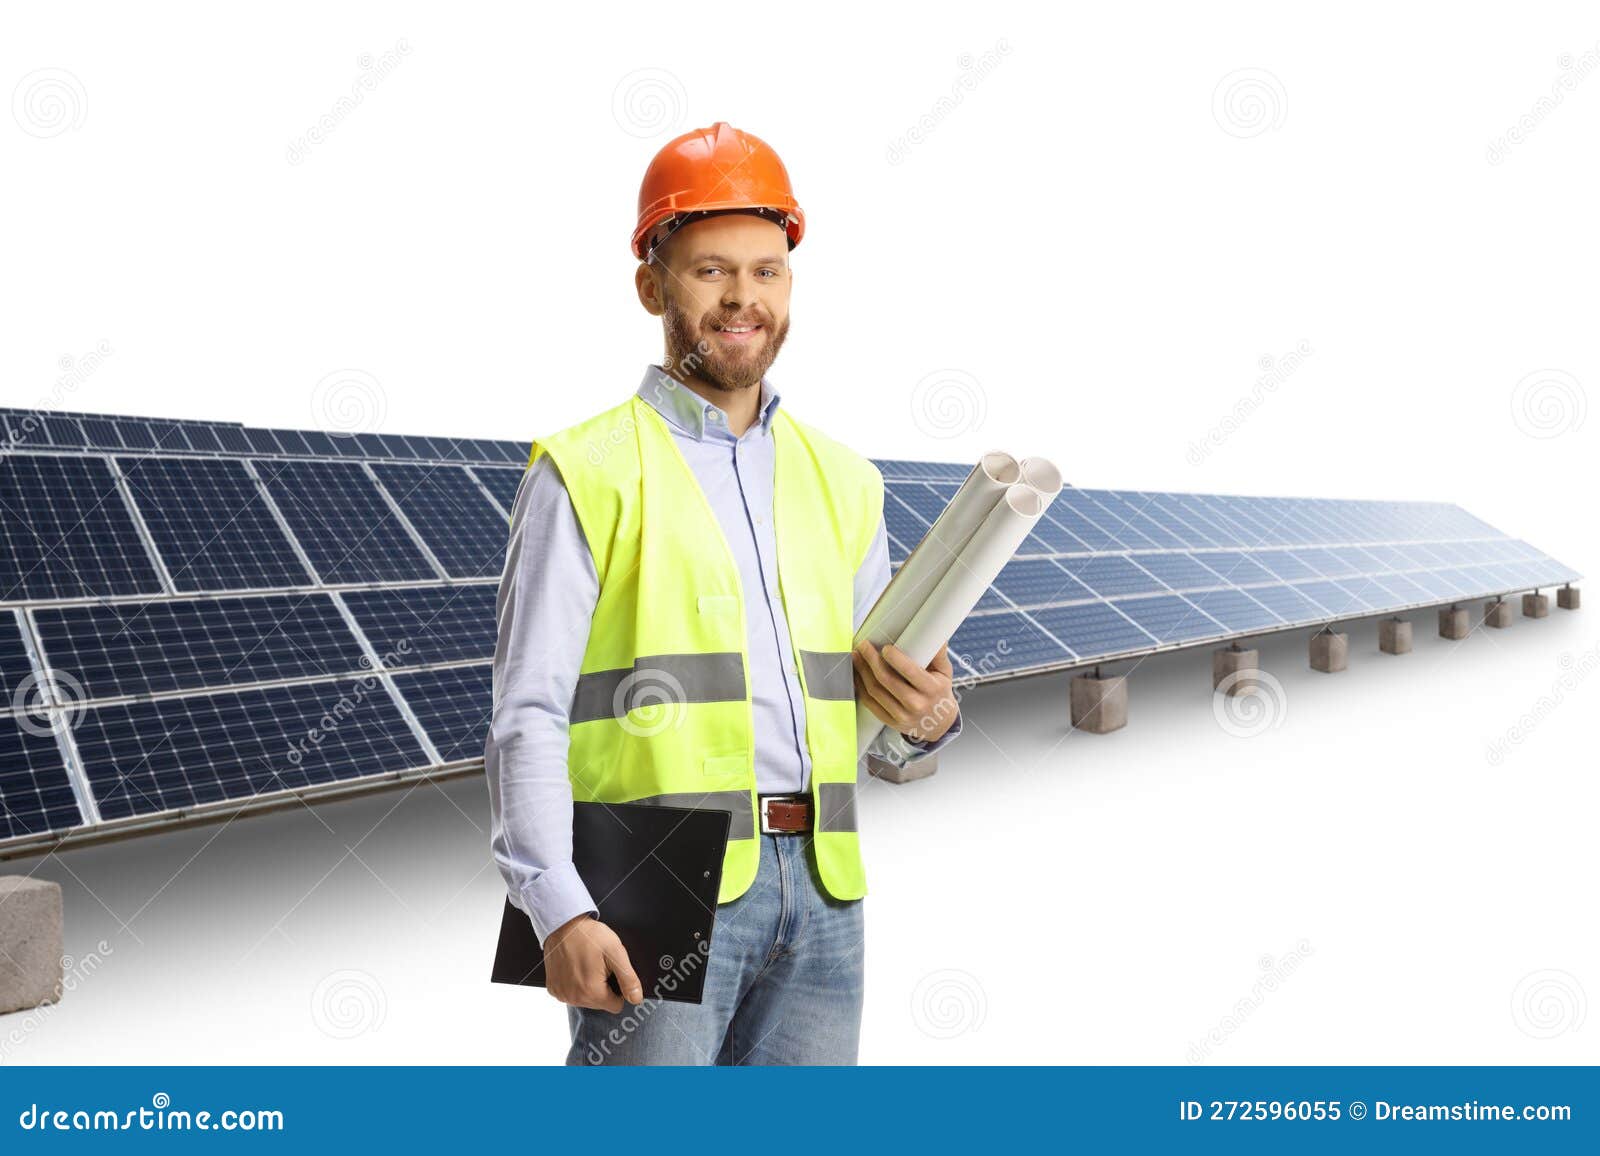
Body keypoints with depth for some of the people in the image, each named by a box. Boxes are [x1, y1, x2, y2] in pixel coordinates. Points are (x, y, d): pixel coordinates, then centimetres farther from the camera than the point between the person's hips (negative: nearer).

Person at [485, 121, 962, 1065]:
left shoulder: (840, 482, 14)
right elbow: (529, 717, -6)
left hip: (820, 888, 5)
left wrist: (930, 718, -6)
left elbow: (890, 731, 17)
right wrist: (560, 911, -17)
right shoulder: (589, 475, 0)